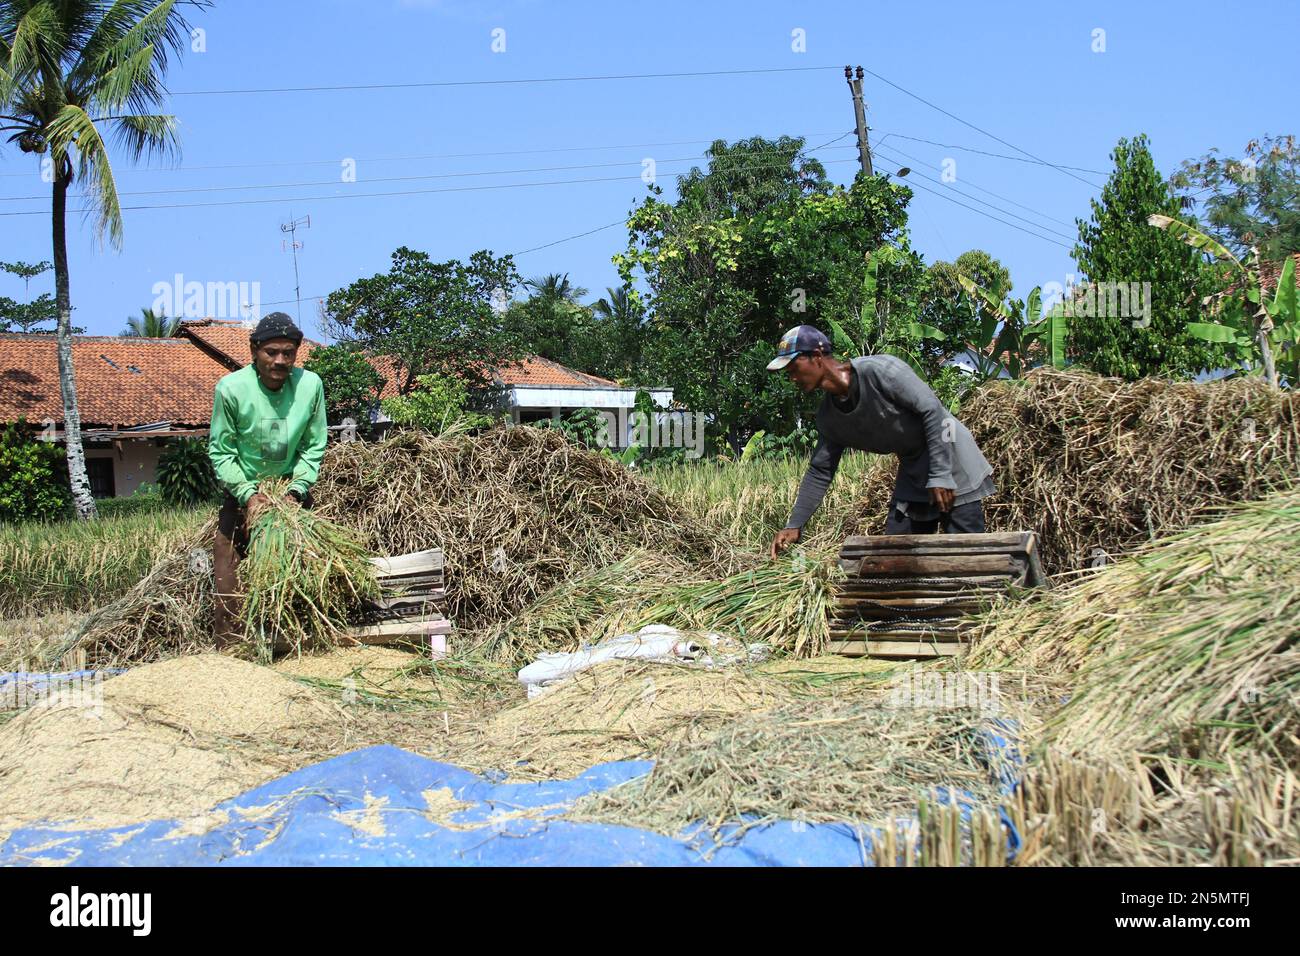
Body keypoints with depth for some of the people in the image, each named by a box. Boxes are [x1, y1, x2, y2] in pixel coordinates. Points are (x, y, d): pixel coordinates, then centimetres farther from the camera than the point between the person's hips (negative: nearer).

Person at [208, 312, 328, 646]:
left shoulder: (310, 384, -12)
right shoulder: (231, 388, -18)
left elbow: (313, 447, -4)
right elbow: (220, 452, -11)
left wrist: (296, 490, -15)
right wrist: (248, 494, -21)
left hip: (292, 493, 2)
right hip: (242, 494, -2)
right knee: (228, 584, -5)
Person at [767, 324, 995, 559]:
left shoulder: (878, 370, -23)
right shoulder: (829, 417, -1)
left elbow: (933, 411, -22)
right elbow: (820, 472, 8)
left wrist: (940, 476, -24)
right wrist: (794, 525, 2)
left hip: (950, 458, -7)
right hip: (912, 474, 7)